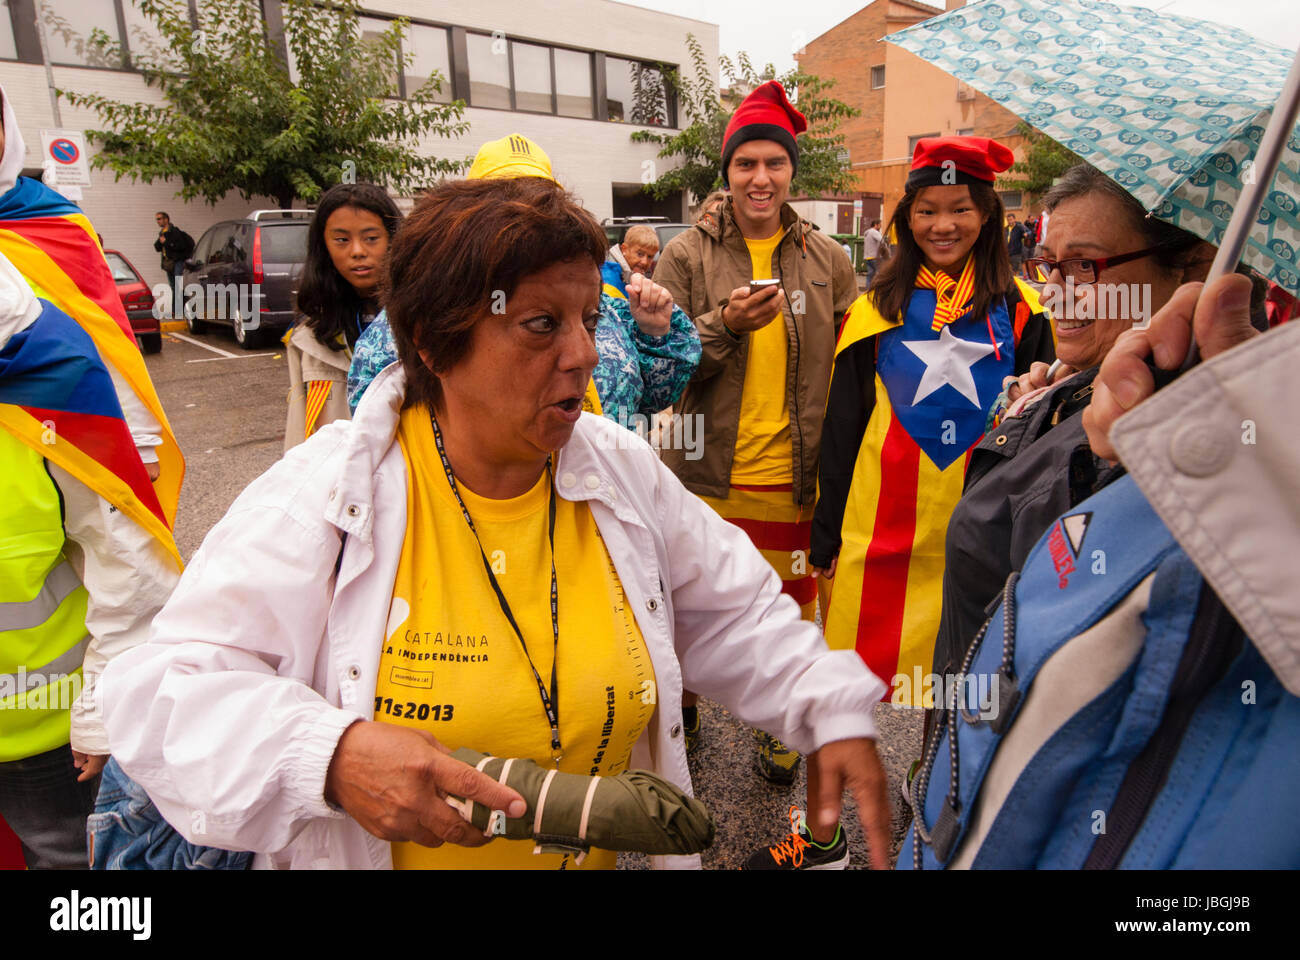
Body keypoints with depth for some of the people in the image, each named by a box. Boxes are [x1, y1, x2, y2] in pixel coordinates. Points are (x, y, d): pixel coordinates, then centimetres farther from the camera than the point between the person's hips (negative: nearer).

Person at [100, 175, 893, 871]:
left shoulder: (625, 474, -10)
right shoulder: (326, 494, -21)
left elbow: (736, 611, 1)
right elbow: (161, 689, -19)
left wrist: (833, 709, -12)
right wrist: (330, 758, -34)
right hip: (376, 850, -2)